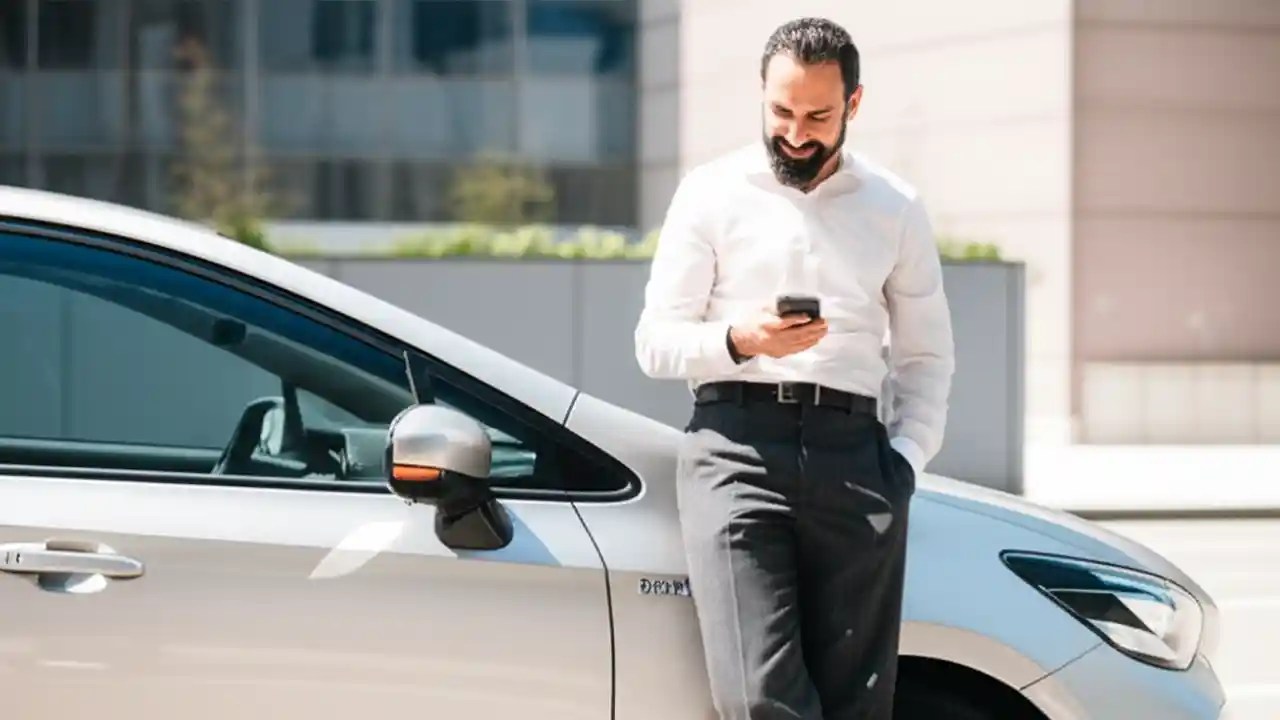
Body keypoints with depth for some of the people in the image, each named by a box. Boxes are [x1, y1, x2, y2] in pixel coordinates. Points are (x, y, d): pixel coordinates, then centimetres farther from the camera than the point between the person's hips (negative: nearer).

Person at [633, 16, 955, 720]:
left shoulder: (896, 209, 15)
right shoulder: (712, 193, 9)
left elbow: (927, 356, 19)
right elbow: (655, 342, 7)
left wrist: (905, 456, 2)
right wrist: (739, 341, -12)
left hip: (854, 453, 2)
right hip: (736, 444, -2)